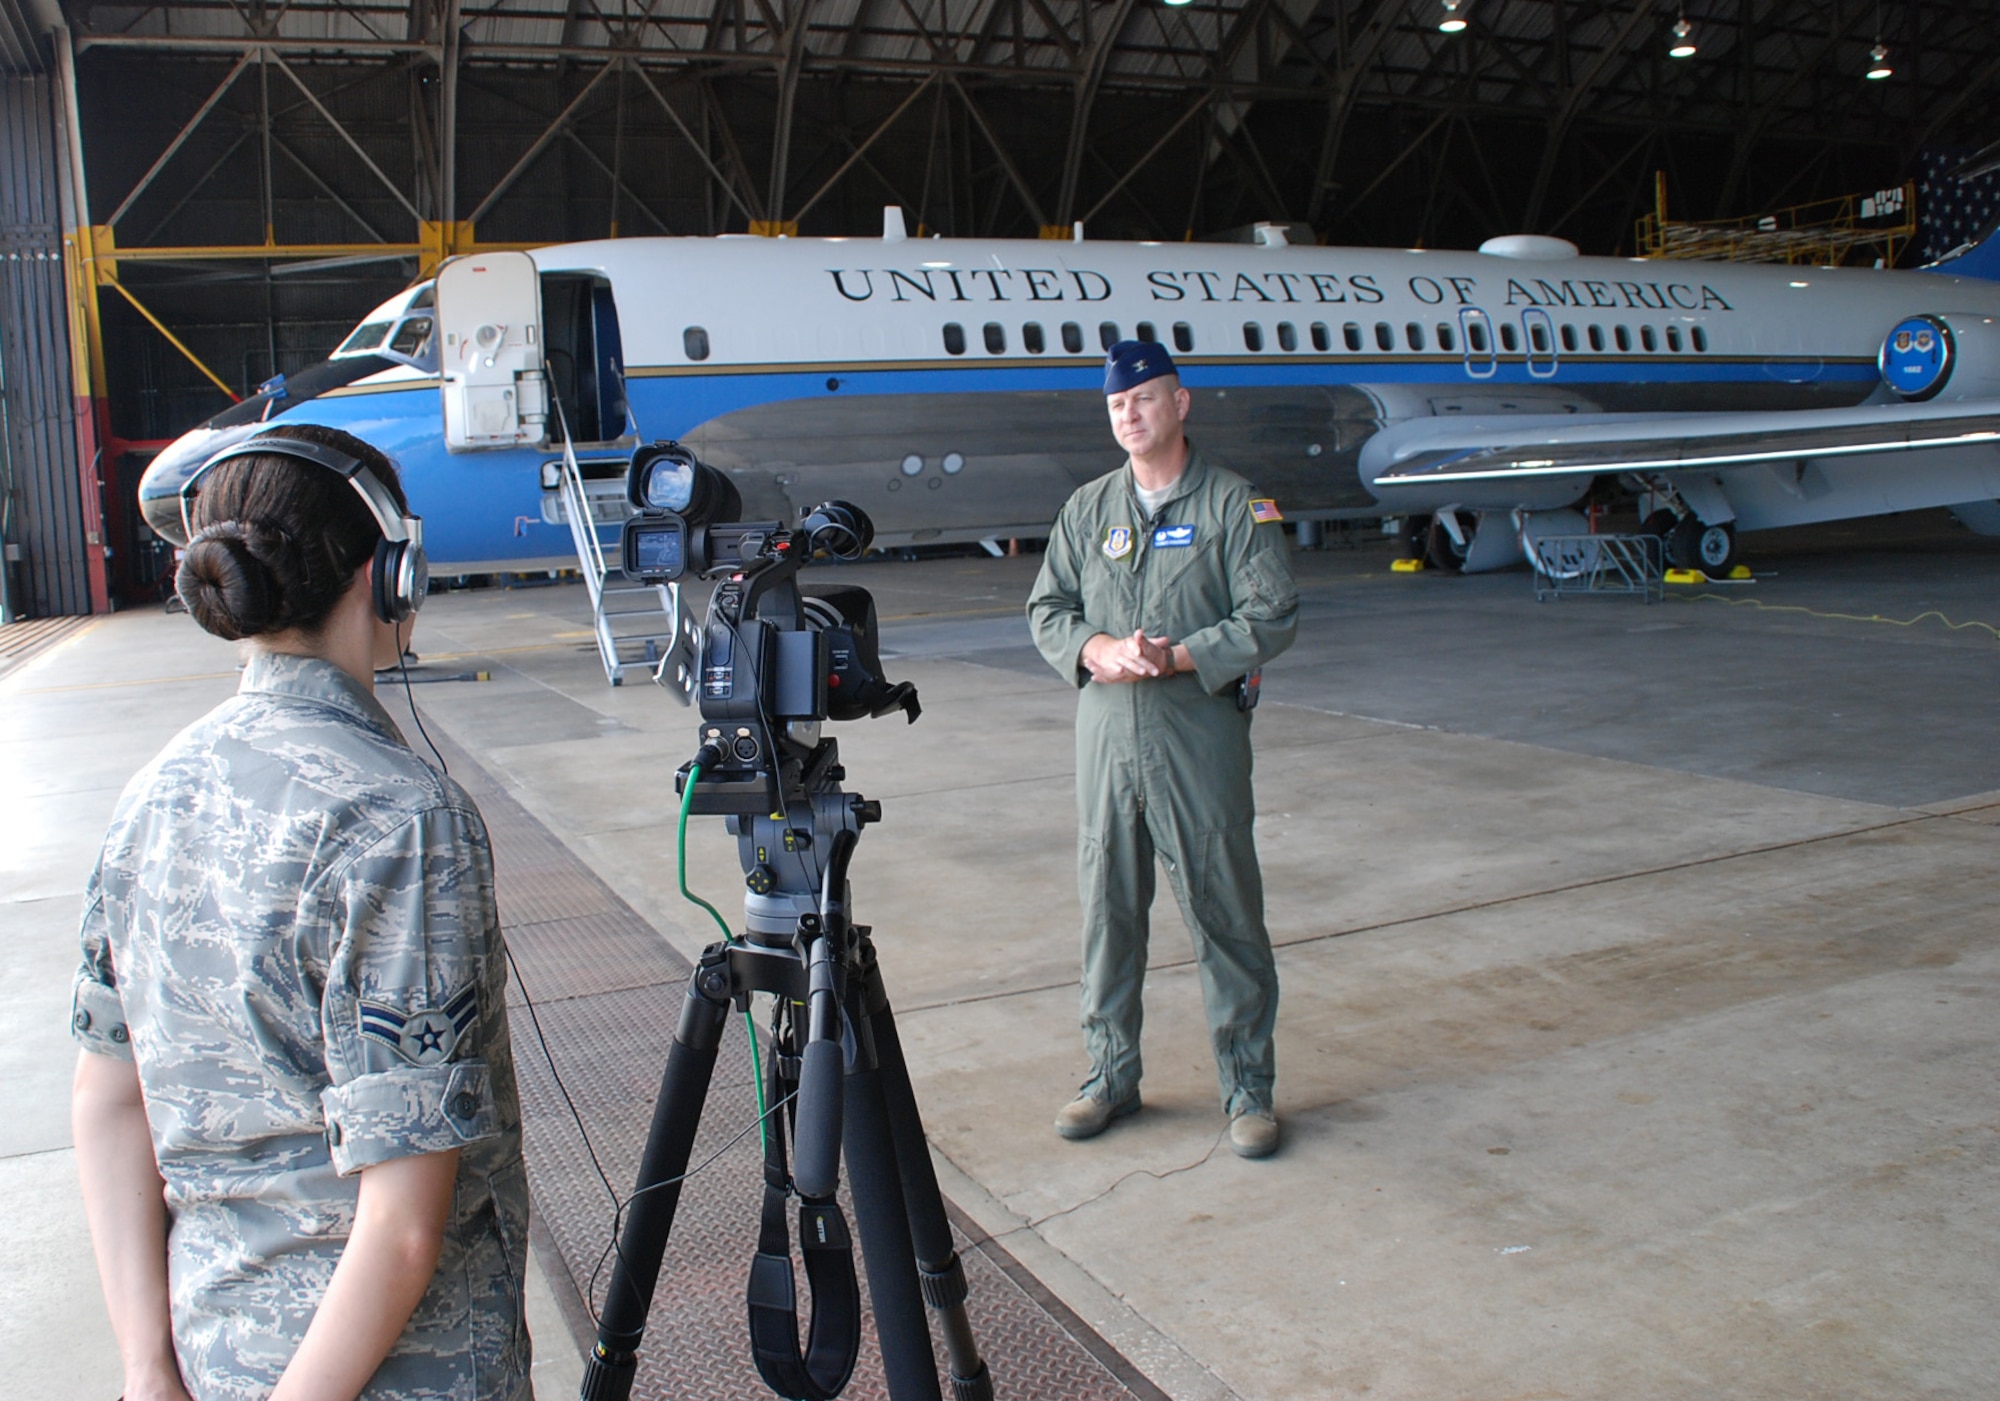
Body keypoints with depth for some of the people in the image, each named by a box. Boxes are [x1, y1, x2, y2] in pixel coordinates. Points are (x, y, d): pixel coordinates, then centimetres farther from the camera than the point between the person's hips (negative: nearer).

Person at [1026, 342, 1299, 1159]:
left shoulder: (1236, 505, 0)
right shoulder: (1087, 508, 13)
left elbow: (1272, 617, -5)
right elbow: (1047, 609, 12)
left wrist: (1180, 657, -17)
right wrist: (1097, 649, -9)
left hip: (1201, 733, -4)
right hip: (1105, 732, 4)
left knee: (1223, 909, 1)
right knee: (1107, 908, 10)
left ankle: (1248, 1089, 15)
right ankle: (1111, 1076, 24)